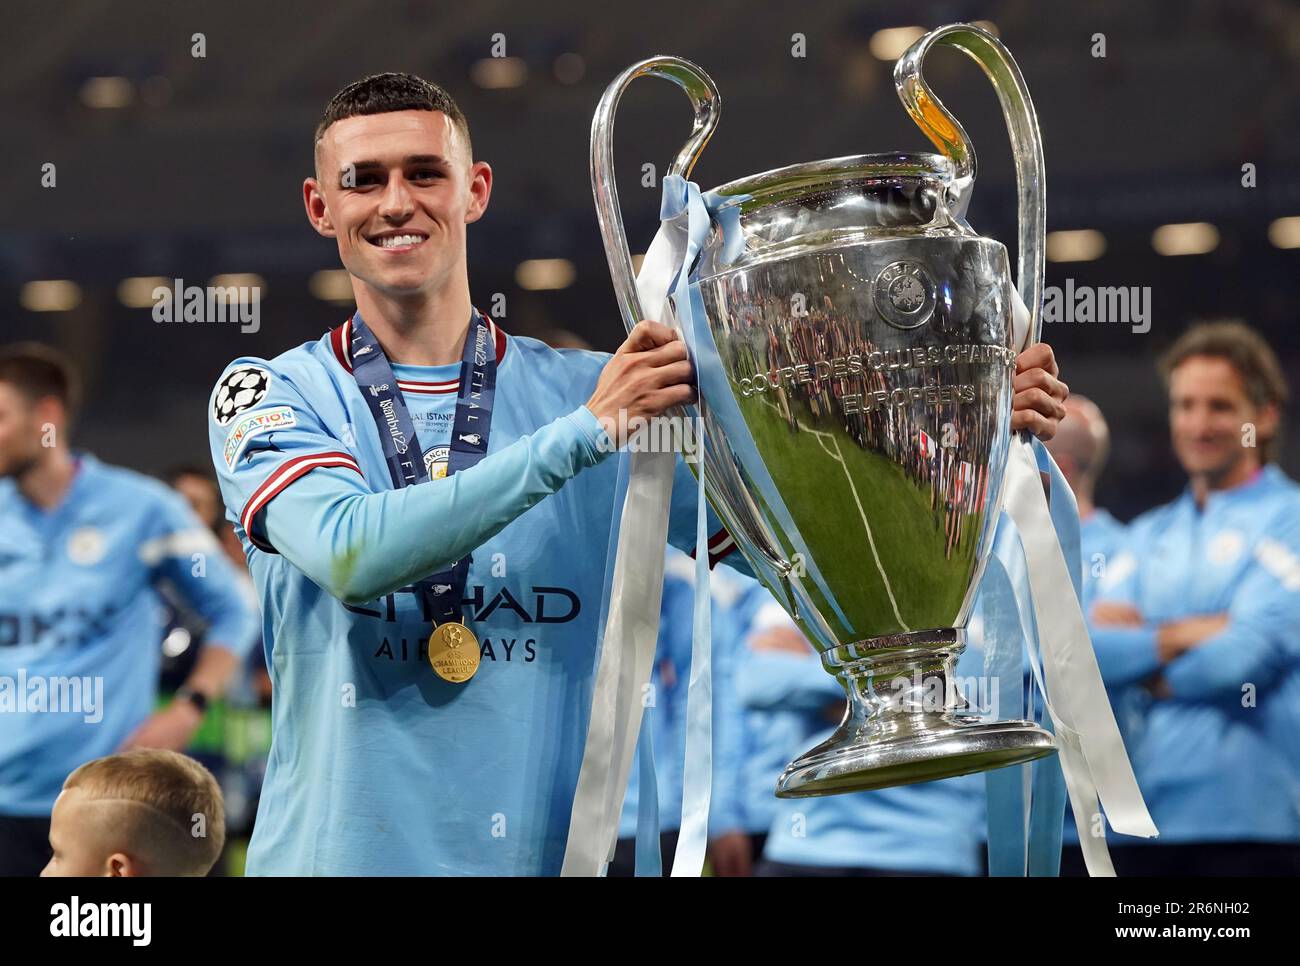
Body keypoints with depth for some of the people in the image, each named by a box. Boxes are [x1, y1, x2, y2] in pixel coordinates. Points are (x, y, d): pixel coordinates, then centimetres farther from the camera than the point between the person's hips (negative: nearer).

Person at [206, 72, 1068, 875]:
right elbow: (350, 553, -19)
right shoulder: (270, 396, 0)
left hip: (544, 852, 1)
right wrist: (586, 433, -22)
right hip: (335, 854, -1)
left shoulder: (596, 390, 4)